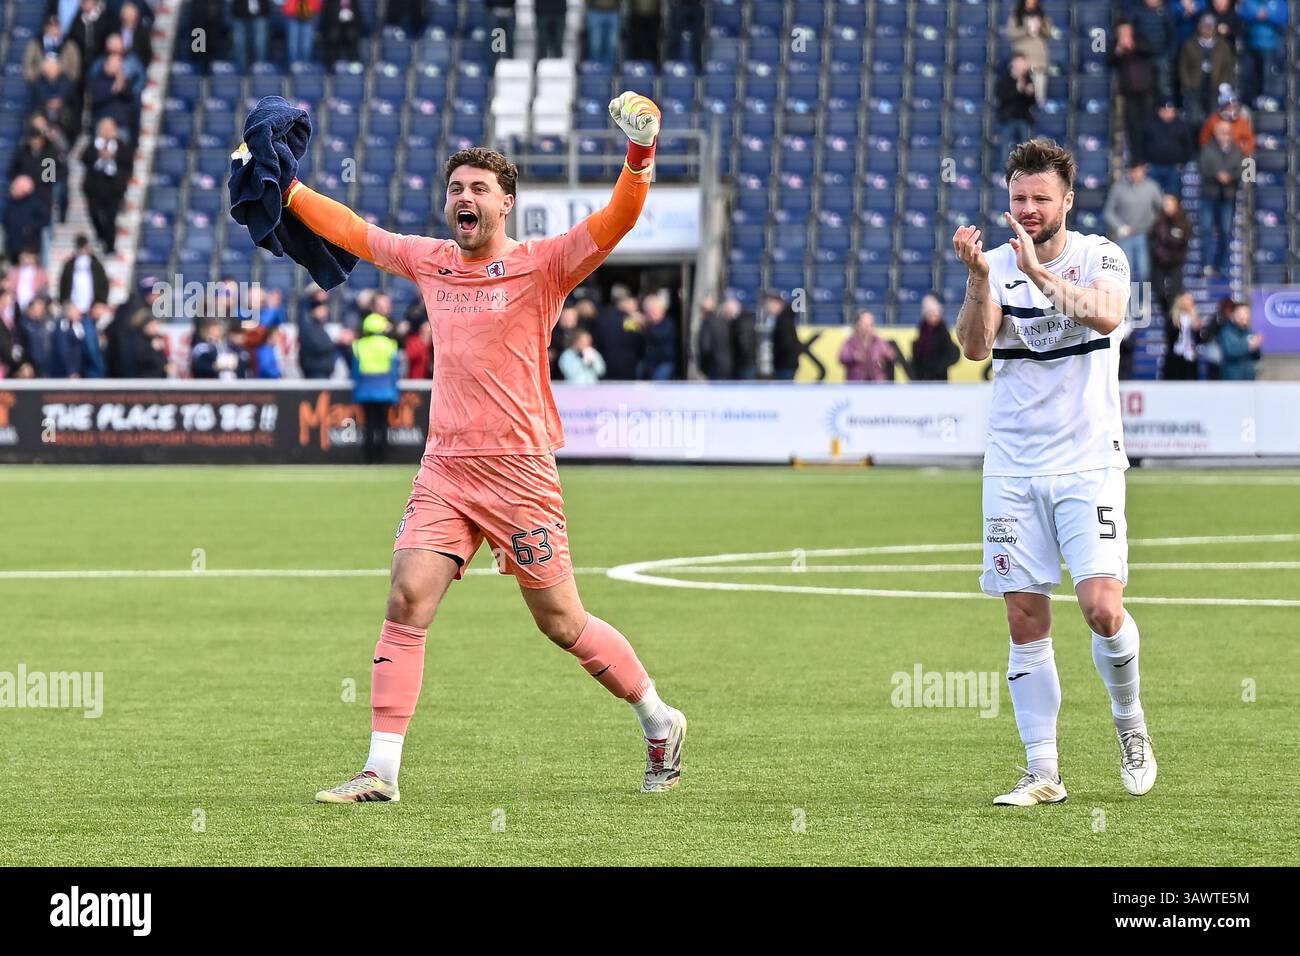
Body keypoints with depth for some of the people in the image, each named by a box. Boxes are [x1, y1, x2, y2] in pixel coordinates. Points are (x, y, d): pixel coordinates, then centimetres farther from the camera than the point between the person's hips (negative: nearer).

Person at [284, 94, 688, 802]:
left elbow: (618, 220, -16)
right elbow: (353, 231, 24)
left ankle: (660, 724, 24)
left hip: (518, 470, -4)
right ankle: (381, 771, -10)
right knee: (406, 601, -11)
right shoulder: (430, 261, 11)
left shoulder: (541, 266, -4)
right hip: (443, 469, 4)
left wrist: (639, 156, -31)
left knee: (561, 623, 2)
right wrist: (285, 189, 24)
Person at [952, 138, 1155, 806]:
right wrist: (979, 279, -26)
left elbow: (1106, 314, -23)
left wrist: (1039, 273, -35)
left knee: (1101, 606, -15)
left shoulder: (1100, 257, -2)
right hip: (1013, 468, 2)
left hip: (1088, 463, -2)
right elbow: (976, 347, -10)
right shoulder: (997, 264, 4)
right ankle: (1042, 772, 7)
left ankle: (1129, 720, 13)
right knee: (1026, 624, 0)